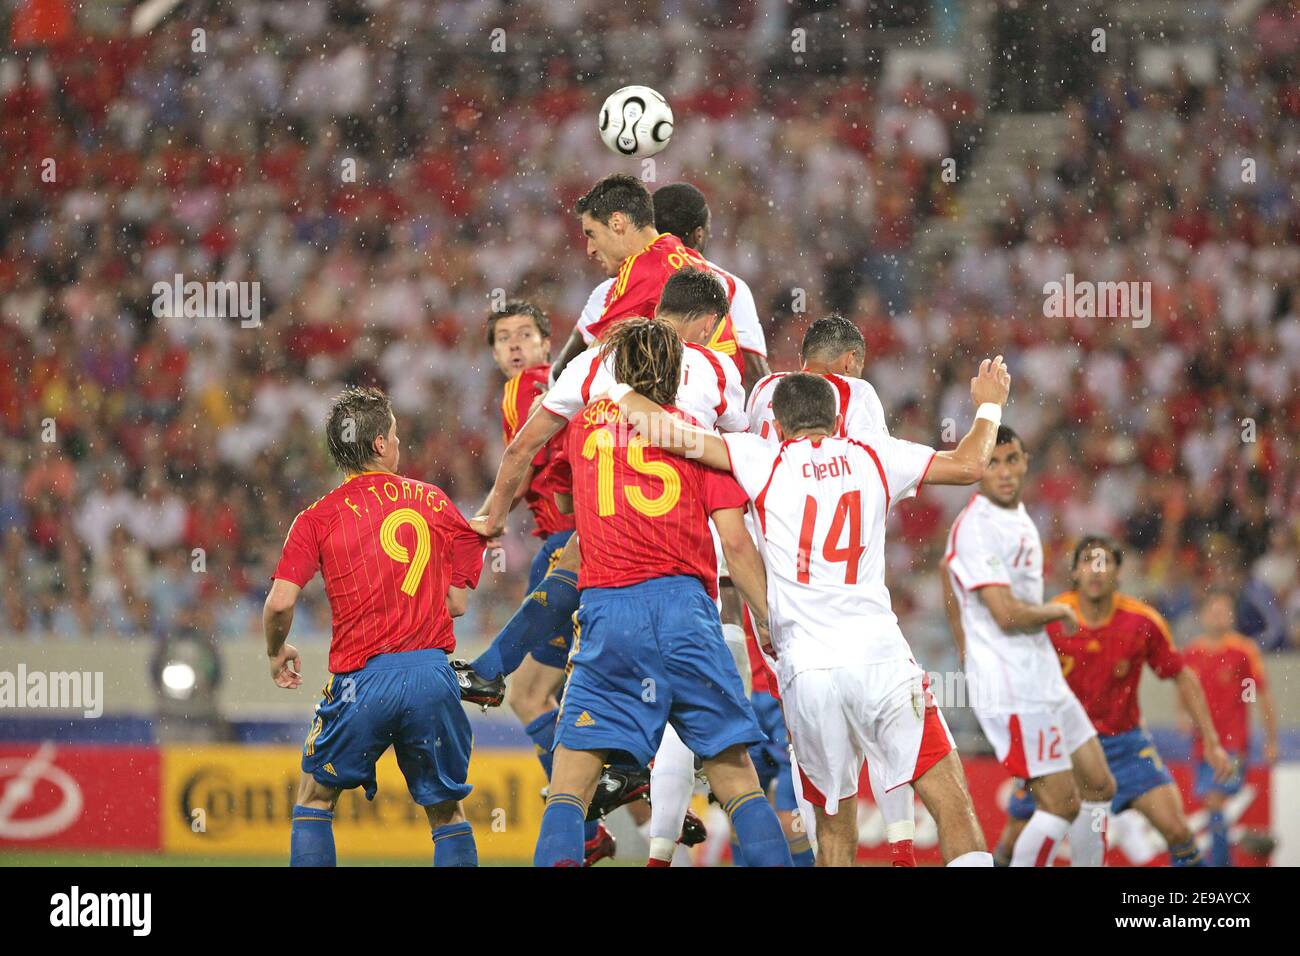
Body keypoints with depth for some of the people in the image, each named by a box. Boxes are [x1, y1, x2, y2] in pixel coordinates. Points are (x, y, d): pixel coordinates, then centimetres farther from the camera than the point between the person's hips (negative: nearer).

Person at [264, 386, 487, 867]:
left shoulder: (317, 518, 2)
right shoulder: (433, 500, 8)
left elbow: (280, 603, -6)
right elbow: (457, 604, 9)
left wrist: (277, 652, 14)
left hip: (362, 680, -1)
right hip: (433, 674, 1)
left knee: (315, 797, 18)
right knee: (446, 811, 13)